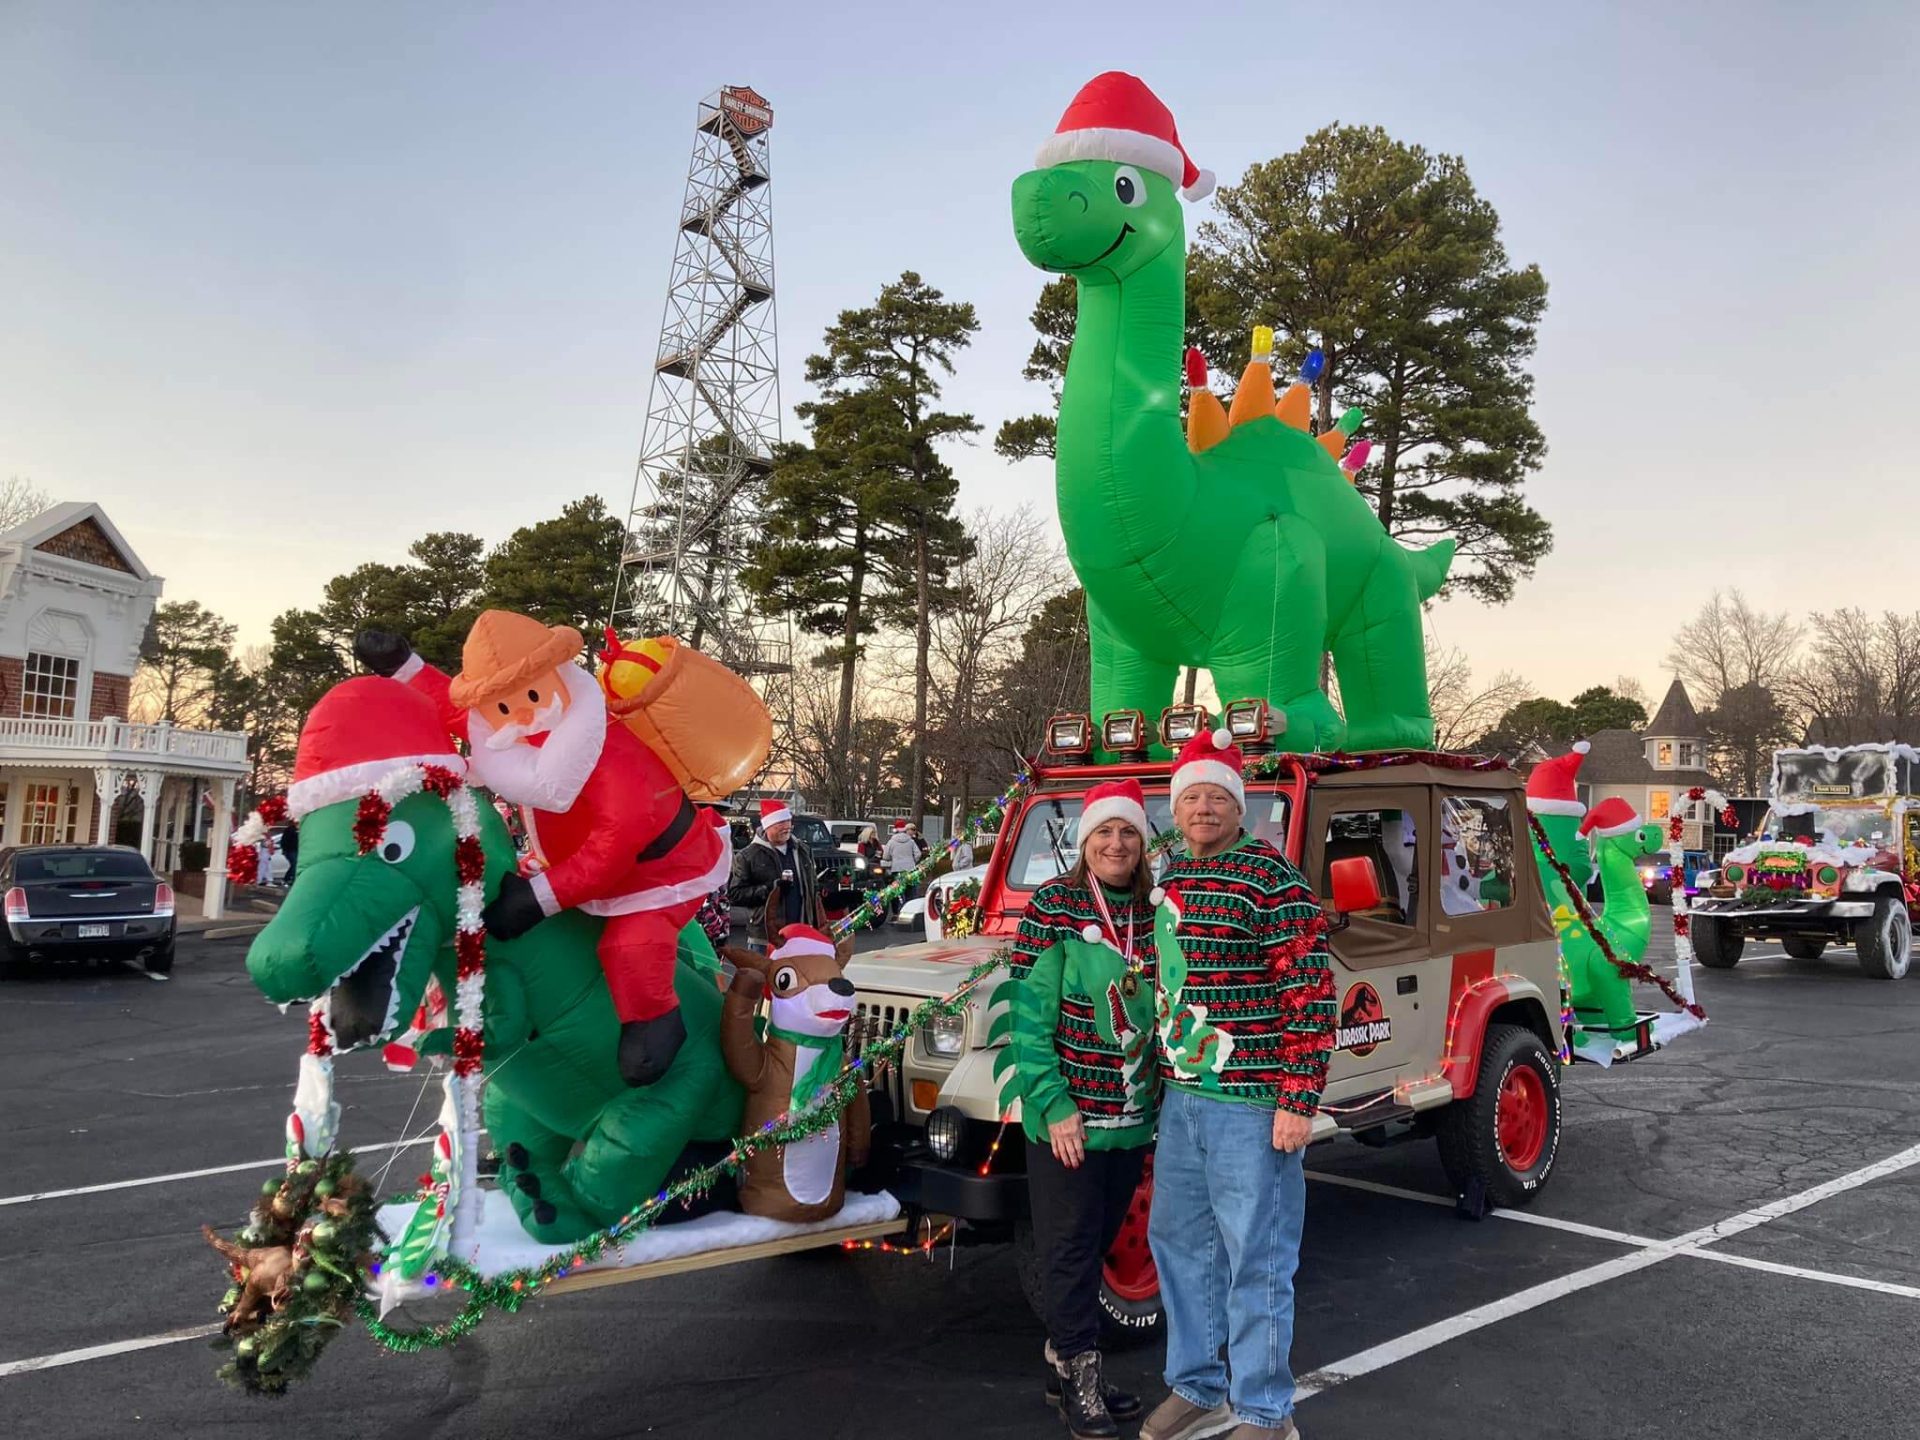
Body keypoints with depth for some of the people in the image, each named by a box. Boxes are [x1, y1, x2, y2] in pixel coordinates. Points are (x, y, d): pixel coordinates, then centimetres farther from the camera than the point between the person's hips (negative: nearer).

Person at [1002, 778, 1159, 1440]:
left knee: (1098, 1245, 17)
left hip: (1133, 1117, 6)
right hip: (1066, 1117, -5)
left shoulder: (1153, 914, 5)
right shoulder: (1053, 906, -10)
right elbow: (1030, 1013, -13)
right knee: (1070, 1251, 5)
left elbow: (1162, 1010, 13)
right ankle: (1080, 1377, 19)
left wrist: (1160, 1100, 9)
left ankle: (1064, 1364, 32)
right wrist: (1054, 1106, -17)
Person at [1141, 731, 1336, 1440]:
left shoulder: (1271, 880, -13)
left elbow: (1312, 992, -15)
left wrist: (1299, 1101, -18)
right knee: (1178, 1242, 17)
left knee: (1255, 1261, 3)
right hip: (1181, 1096, 8)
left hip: (1252, 1105, -8)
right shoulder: (1170, 879, 11)